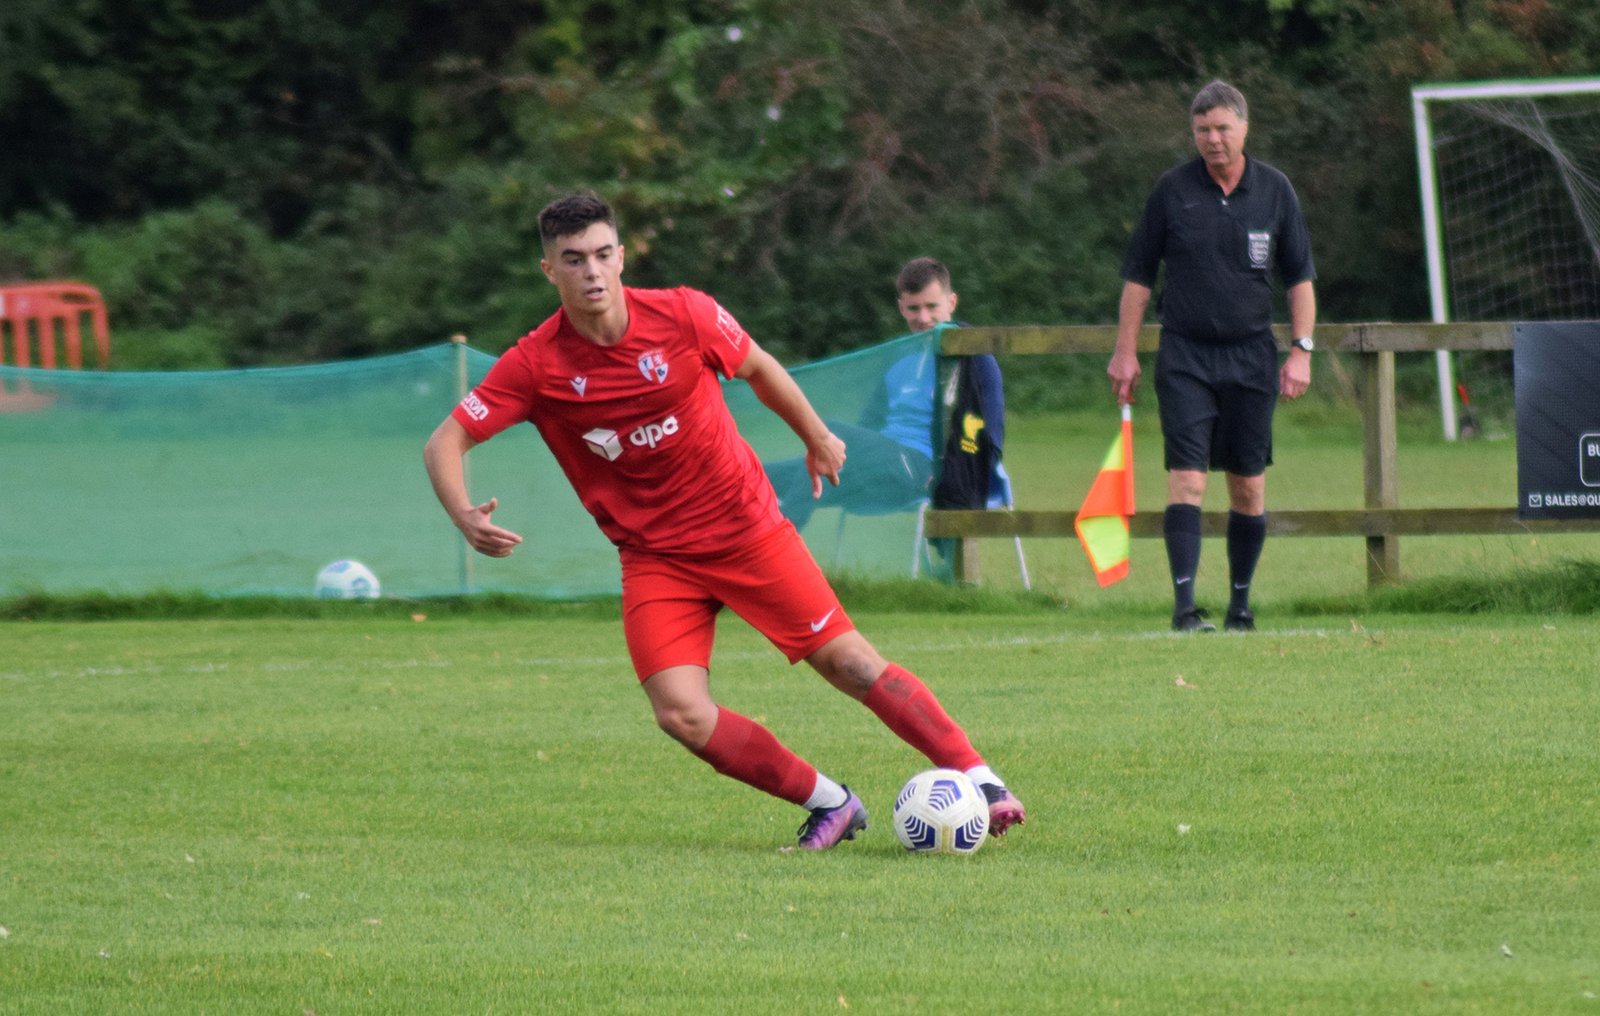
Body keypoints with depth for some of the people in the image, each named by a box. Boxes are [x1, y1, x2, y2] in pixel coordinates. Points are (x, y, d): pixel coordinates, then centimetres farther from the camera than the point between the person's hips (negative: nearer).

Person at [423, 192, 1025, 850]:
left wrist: (817, 439, 20)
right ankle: (828, 804, 1)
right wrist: (463, 516, -31)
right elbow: (445, 442, -12)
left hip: (745, 526, -1)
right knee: (681, 715, -15)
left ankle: (979, 778, 6)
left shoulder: (684, 316, -12)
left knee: (847, 660, -4)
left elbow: (758, 368, 8)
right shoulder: (535, 365, -14)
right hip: (653, 556, 1)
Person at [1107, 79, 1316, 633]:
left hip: (1251, 356, 2)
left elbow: (1300, 276, 10)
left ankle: (1241, 602, 16)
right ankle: (1184, 604, -16)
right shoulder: (1172, 189, 0)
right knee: (1186, 477, -12)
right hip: (1184, 355, -2)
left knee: (1249, 485, 5)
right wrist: (1126, 351, 2)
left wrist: (1301, 350, 2)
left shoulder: (1275, 190, 3)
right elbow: (1138, 274, 6)